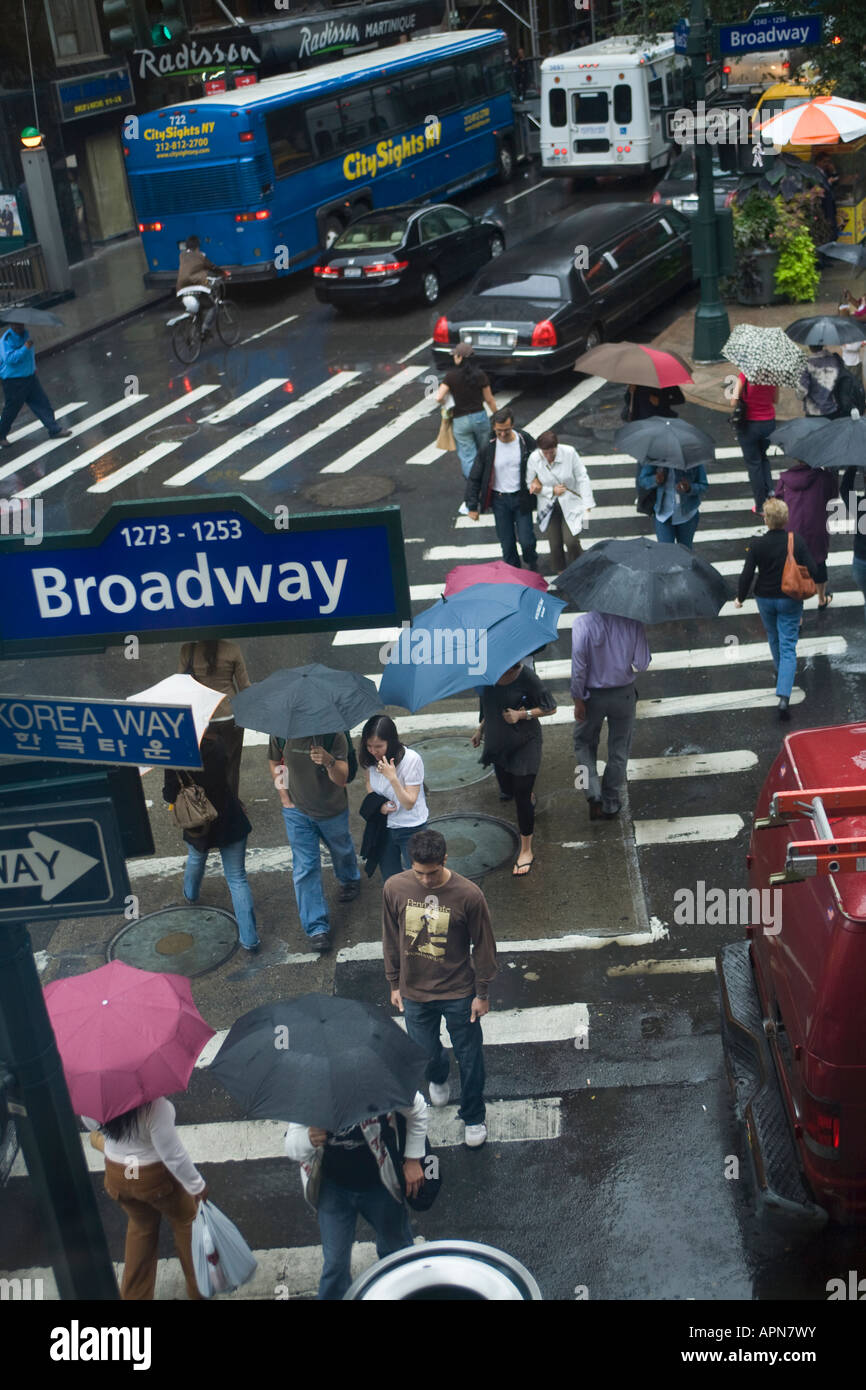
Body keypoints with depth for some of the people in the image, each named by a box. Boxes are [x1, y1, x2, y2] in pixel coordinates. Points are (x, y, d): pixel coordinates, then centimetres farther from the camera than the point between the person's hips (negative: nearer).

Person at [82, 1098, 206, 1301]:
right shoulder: (155, 1105, -36)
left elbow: (91, 1124, 3)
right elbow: (173, 1155, -27)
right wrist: (197, 1186, -13)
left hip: (117, 1176, 4)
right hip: (156, 1177, -4)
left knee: (141, 1228, 30)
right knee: (185, 1223, 23)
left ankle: (134, 1295, 38)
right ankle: (199, 1287, 39)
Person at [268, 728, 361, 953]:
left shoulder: (334, 736, -28)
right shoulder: (282, 734, -18)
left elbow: (341, 780, -33)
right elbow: (275, 762, 4)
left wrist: (329, 761, -54)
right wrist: (284, 796, -2)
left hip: (332, 811, -1)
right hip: (297, 811, 1)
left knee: (342, 850, 26)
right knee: (305, 868, -1)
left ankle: (349, 880, 61)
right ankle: (317, 927, 7)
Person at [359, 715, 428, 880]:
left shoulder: (411, 759, -25)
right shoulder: (369, 759, -10)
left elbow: (409, 803, -22)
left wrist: (392, 778, -36)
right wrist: (379, 805, -8)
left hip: (411, 828, -4)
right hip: (383, 827, 4)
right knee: (390, 879, 16)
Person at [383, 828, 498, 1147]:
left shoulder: (468, 894, -24)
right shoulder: (395, 888, -17)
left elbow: (483, 946, -11)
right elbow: (391, 939, -1)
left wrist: (482, 993, -5)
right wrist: (394, 984, 6)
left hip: (459, 992, -2)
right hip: (414, 992, 2)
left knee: (469, 1058, 13)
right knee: (426, 1050, 23)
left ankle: (473, 1117, 37)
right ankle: (438, 1078, 58)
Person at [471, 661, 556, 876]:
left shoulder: (527, 678, -21)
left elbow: (551, 708, -14)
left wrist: (521, 714, -24)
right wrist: (481, 728, 16)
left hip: (524, 743, -6)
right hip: (498, 741, 6)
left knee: (521, 797, -6)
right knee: (507, 791, 21)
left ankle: (526, 852, 5)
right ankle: (529, 797, 58)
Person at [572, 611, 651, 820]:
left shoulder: (582, 623, -19)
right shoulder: (633, 622, -13)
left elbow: (578, 667, -19)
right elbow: (642, 664, -10)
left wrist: (578, 700, -9)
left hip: (593, 695, -1)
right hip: (624, 694, 1)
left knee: (584, 743, 20)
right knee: (619, 749, 17)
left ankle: (594, 795, 3)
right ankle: (611, 805, 26)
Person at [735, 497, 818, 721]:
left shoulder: (757, 545, -15)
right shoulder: (798, 542, -13)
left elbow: (747, 575, -13)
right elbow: (812, 572, -11)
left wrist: (740, 597, 3)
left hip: (765, 599, 1)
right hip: (790, 601, -1)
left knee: (773, 637, 28)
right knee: (788, 647, 0)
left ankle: (779, 668, 54)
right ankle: (784, 697, -14)